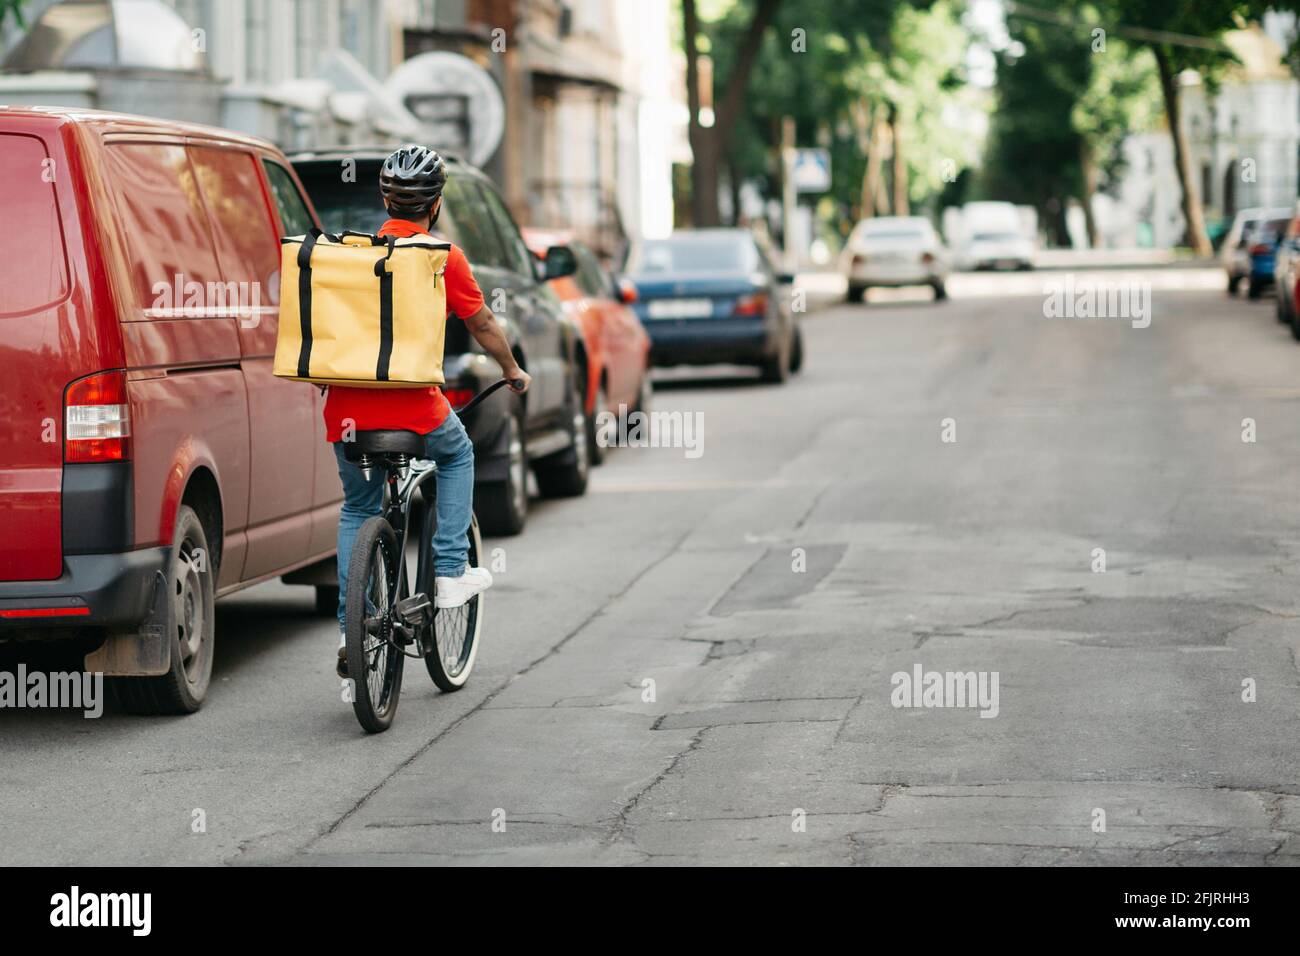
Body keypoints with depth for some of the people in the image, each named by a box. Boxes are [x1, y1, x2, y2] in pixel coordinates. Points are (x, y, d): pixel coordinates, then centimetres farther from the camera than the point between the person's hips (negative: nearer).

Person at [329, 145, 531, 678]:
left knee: (358, 509, 20)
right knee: (457, 455, 28)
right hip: (411, 402, -3)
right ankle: (450, 573, 19)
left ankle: (351, 630, 12)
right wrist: (513, 372, 26)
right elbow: (482, 325, 8)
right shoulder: (443, 257, -2)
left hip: (348, 406, 3)